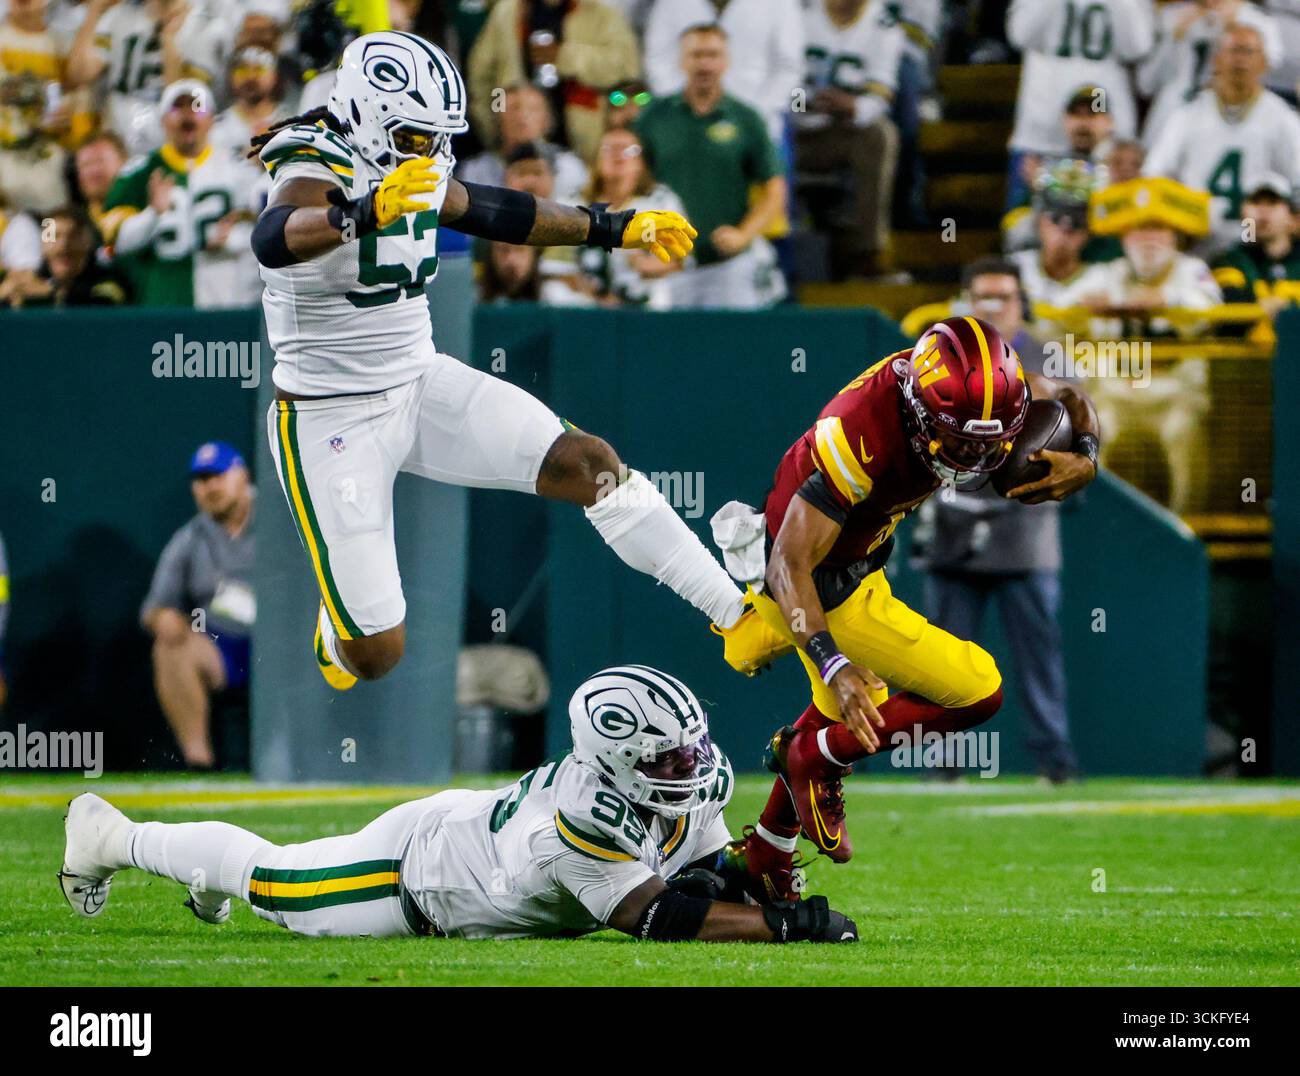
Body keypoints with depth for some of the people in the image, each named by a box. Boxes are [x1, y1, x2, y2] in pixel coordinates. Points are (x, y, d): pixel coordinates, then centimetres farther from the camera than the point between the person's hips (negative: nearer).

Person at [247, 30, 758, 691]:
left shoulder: (416, 175, 3)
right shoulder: (318, 174, -22)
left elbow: (493, 213, 22)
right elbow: (273, 240, -47)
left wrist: (617, 229, 28)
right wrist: (367, 212, -66)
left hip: (420, 387, 7)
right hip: (332, 422, -7)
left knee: (588, 466, -11)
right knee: (377, 654, -5)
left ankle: (741, 617, -3)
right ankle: (338, 627, 35)